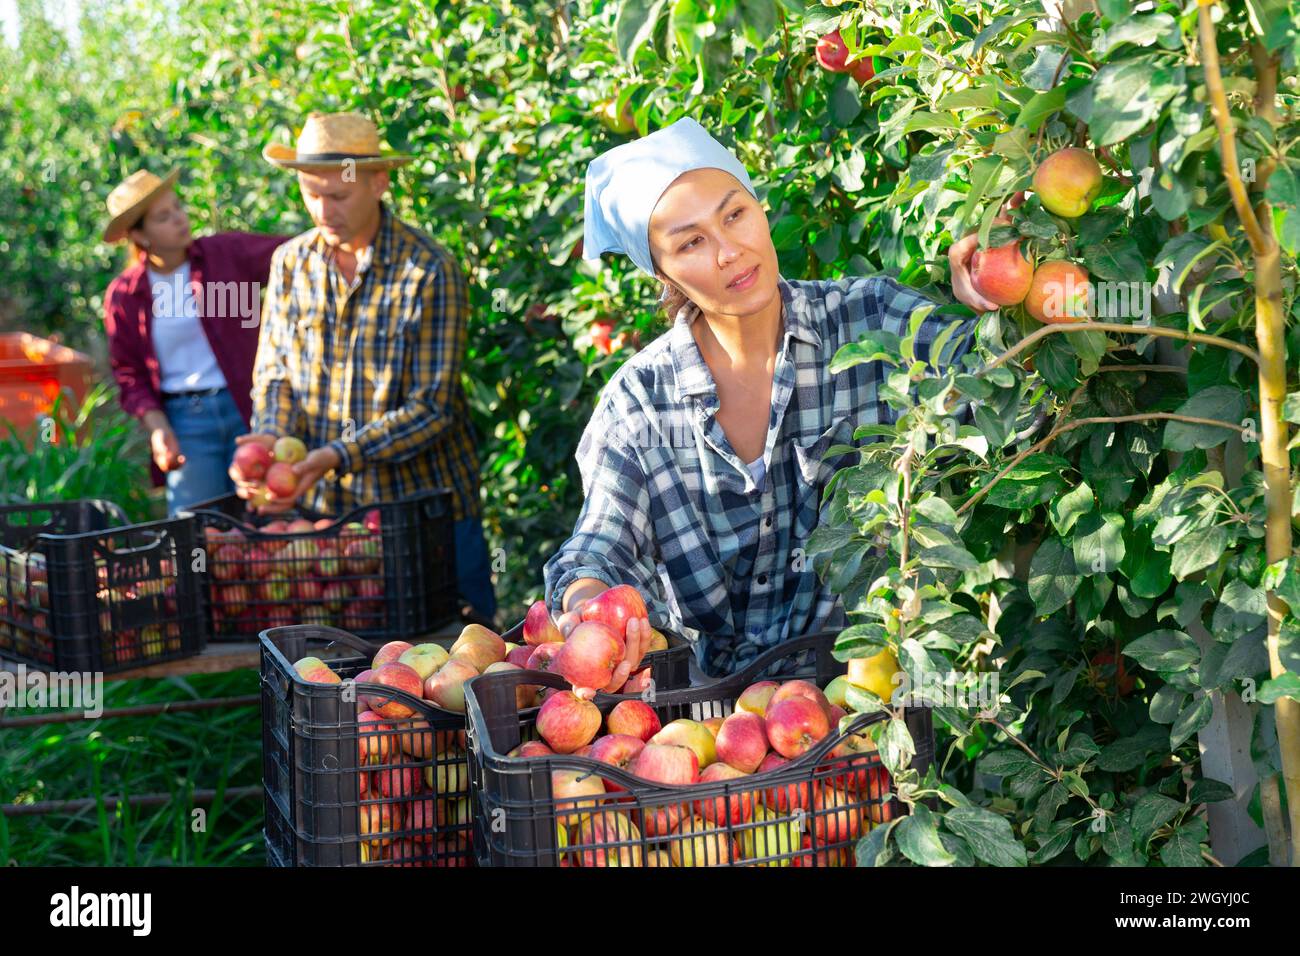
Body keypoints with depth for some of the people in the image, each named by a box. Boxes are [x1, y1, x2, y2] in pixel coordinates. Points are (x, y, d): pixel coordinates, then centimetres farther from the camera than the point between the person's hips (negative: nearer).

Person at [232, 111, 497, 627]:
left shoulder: (430, 272, -12)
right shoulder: (290, 263, 5)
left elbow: (431, 408, -15)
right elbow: (275, 373, 8)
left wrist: (337, 457, -26)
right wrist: (269, 439, -14)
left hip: (429, 507, -3)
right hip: (326, 508, 4)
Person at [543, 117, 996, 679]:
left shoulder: (872, 321, -1)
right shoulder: (639, 401, 1)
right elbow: (599, 550, -4)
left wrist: (990, 312, -33)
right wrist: (589, 603, -28)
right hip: (709, 694, 1)